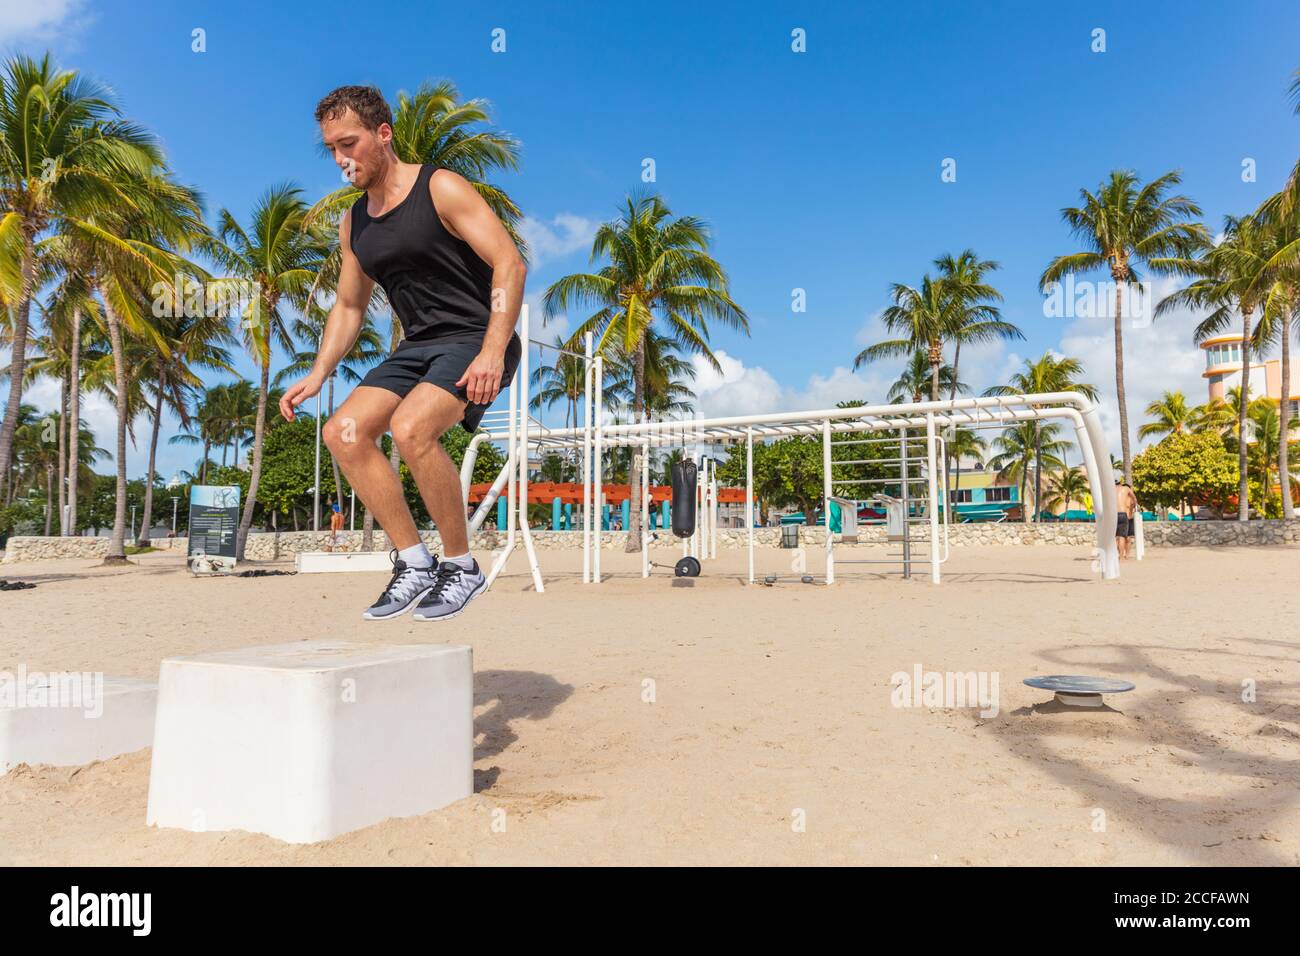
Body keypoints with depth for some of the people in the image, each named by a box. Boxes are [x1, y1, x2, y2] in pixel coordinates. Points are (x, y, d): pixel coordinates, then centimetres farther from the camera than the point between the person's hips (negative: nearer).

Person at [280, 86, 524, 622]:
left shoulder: (440, 189, -7)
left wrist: (492, 351, -27)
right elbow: (349, 306, 23)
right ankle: (414, 563, -4)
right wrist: (317, 375, 9)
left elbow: (509, 264, -15)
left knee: (410, 428, -31)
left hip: (476, 342, -7)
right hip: (417, 348, 8)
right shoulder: (353, 224, 15)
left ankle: (461, 566, -12)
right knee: (343, 432, -11)